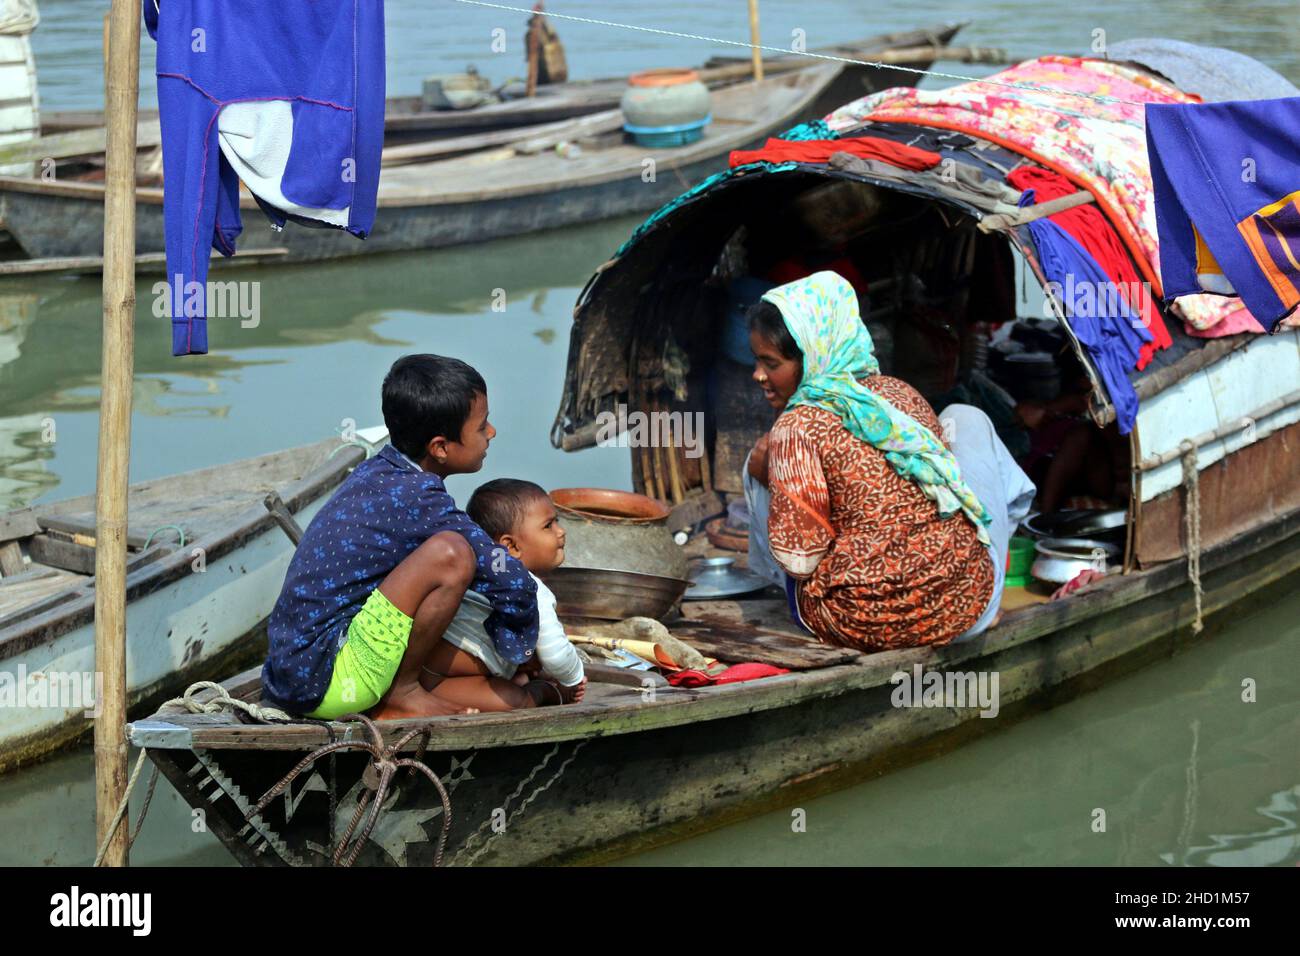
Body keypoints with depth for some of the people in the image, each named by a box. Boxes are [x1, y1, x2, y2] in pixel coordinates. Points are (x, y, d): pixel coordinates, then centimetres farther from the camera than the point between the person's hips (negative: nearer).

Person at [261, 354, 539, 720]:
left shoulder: (377, 471, 8)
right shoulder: (416, 498, -17)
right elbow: (514, 585, -16)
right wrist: (516, 648, 3)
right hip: (323, 683, -10)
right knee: (450, 553, -23)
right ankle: (401, 693, -7)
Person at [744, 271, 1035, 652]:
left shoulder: (795, 431, -16)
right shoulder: (901, 393, 1)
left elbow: (800, 561, -14)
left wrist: (769, 477, 3)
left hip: (855, 626, -3)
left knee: (759, 463, 13)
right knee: (966, 418, 24)